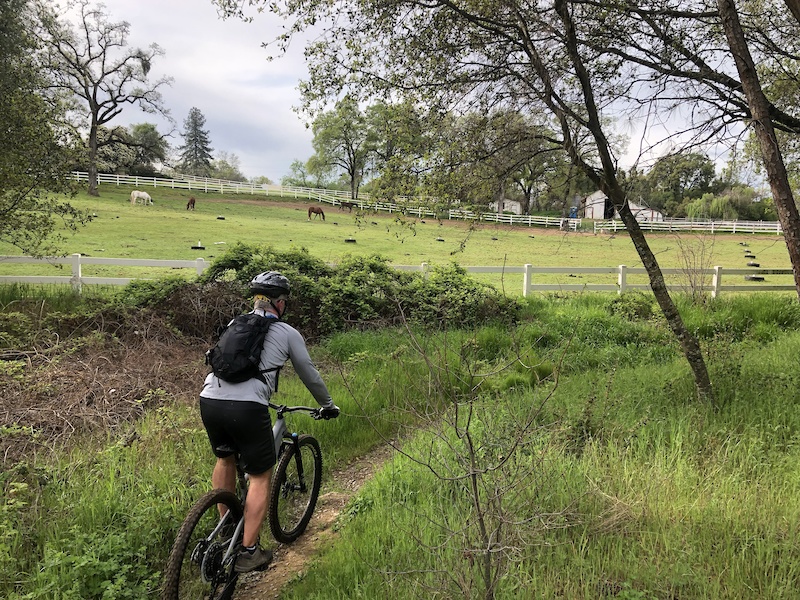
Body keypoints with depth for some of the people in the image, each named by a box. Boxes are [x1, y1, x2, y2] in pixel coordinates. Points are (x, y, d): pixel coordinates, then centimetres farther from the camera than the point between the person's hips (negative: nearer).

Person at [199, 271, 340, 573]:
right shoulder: (288, 333, 9)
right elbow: (309, 375, 18)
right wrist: (328, 406, 35)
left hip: (209, 400, 6)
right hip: (247, 407, -5)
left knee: (225, 458, 31)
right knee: (260, 476, 13)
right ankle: (248, 552, 16)